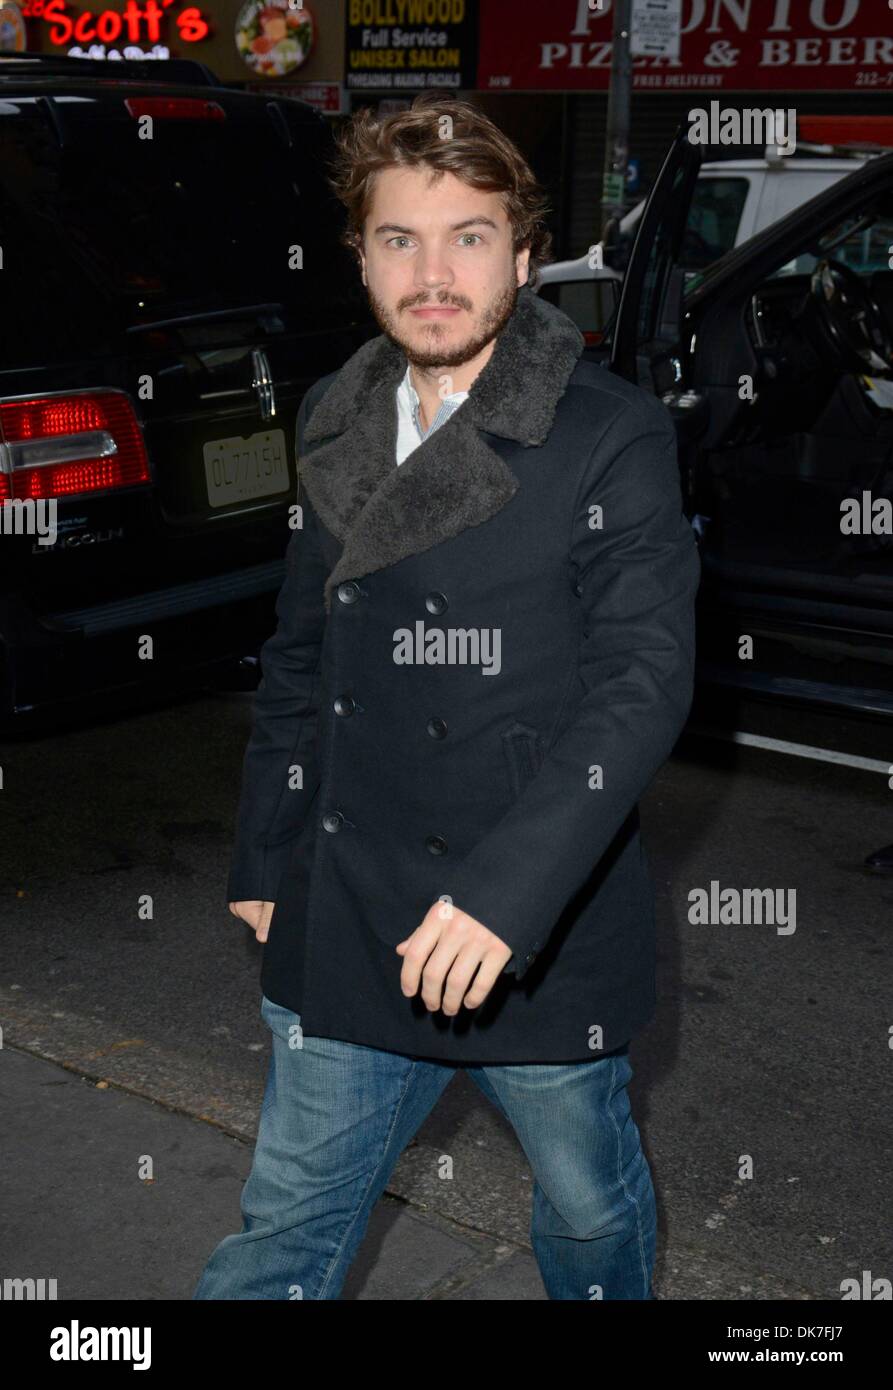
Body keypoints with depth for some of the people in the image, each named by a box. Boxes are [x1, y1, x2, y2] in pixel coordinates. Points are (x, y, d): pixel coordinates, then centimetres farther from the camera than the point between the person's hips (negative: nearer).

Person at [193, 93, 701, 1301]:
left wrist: (507, 887, -29)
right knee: (285, 1227, 14)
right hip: (347, 926, 4)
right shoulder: (338, 427, 5)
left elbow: (644, 681, -19)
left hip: (546, 929, -3)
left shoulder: (613, 439, -12)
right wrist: (265, 854, 17)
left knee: (589, 1205, 19)